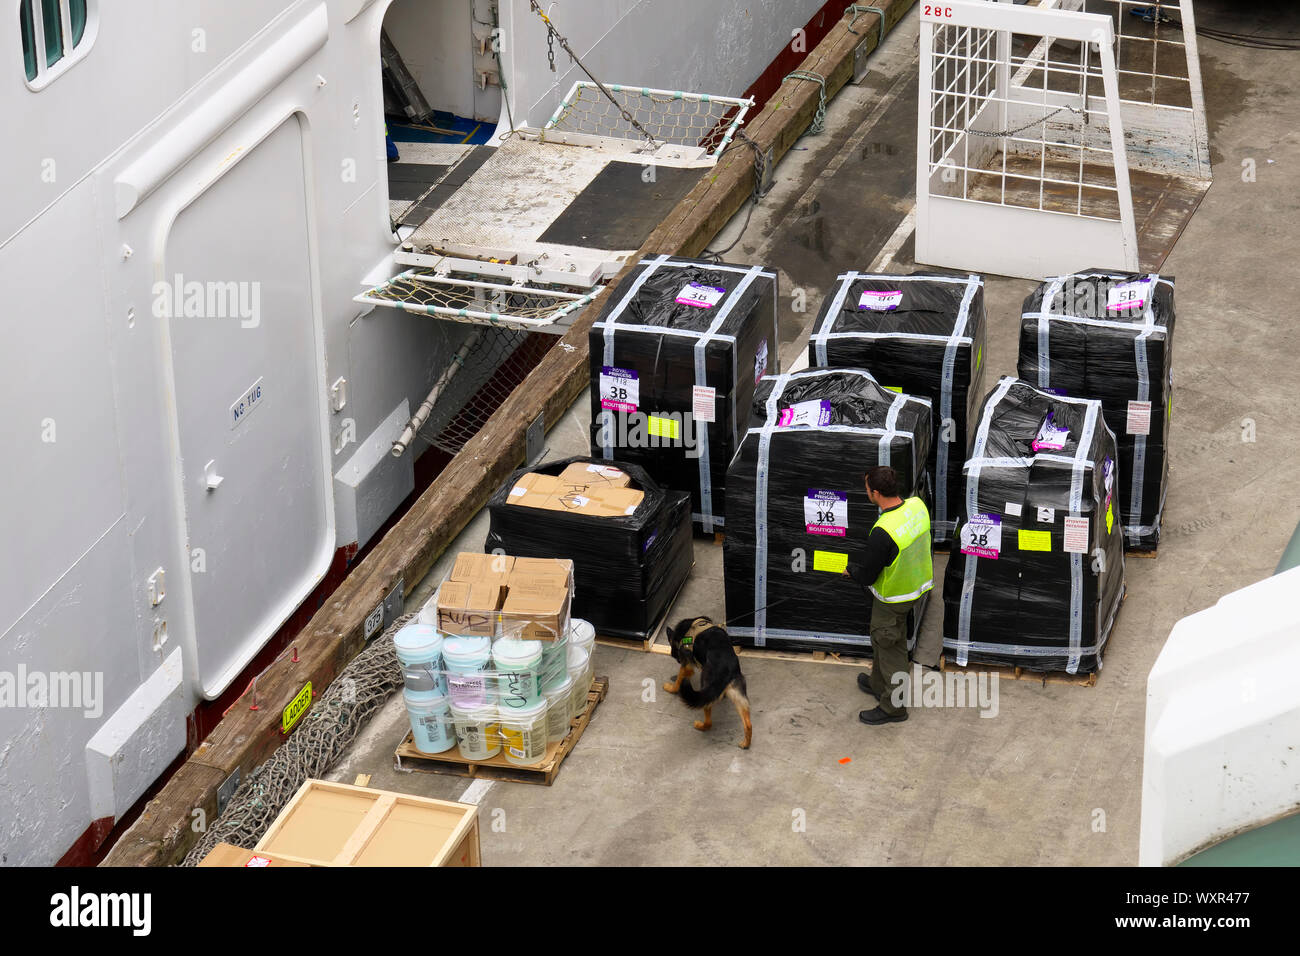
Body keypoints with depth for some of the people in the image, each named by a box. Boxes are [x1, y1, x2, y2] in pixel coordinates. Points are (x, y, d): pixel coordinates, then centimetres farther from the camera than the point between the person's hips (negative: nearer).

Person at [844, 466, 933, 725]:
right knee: (880, 638, 28)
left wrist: (850, 570, -2)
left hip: (892, 598, -8)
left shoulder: (882, 533, -36)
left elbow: (867, 577, -24)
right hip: (918, 583, 8)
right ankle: (879, 684, 49)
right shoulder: (917, 506, -13)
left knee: (890, 648, 11)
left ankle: (893, 707, 27)